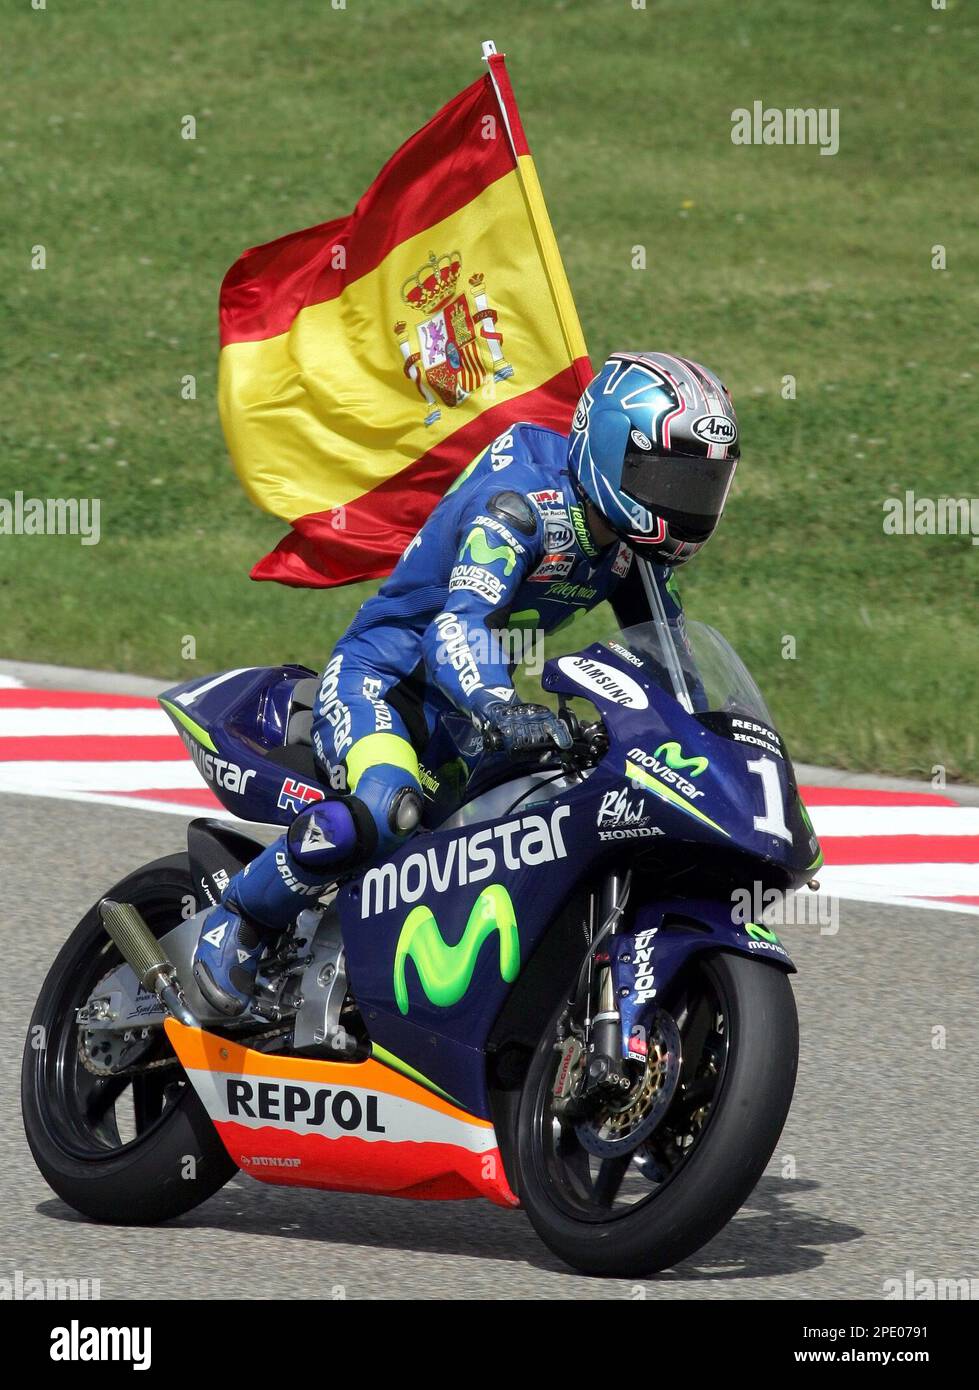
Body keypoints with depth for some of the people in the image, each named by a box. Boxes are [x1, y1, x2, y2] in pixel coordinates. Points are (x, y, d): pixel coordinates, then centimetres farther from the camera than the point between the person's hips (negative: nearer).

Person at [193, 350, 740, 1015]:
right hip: (381, 677, -9)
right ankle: (238, 924, -15)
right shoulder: (523, 501, -25)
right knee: (382, 809, -36)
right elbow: (458, 623, -39)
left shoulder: (637, 538, 1)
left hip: (473, 692, 9)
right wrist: (503, 711, -57)